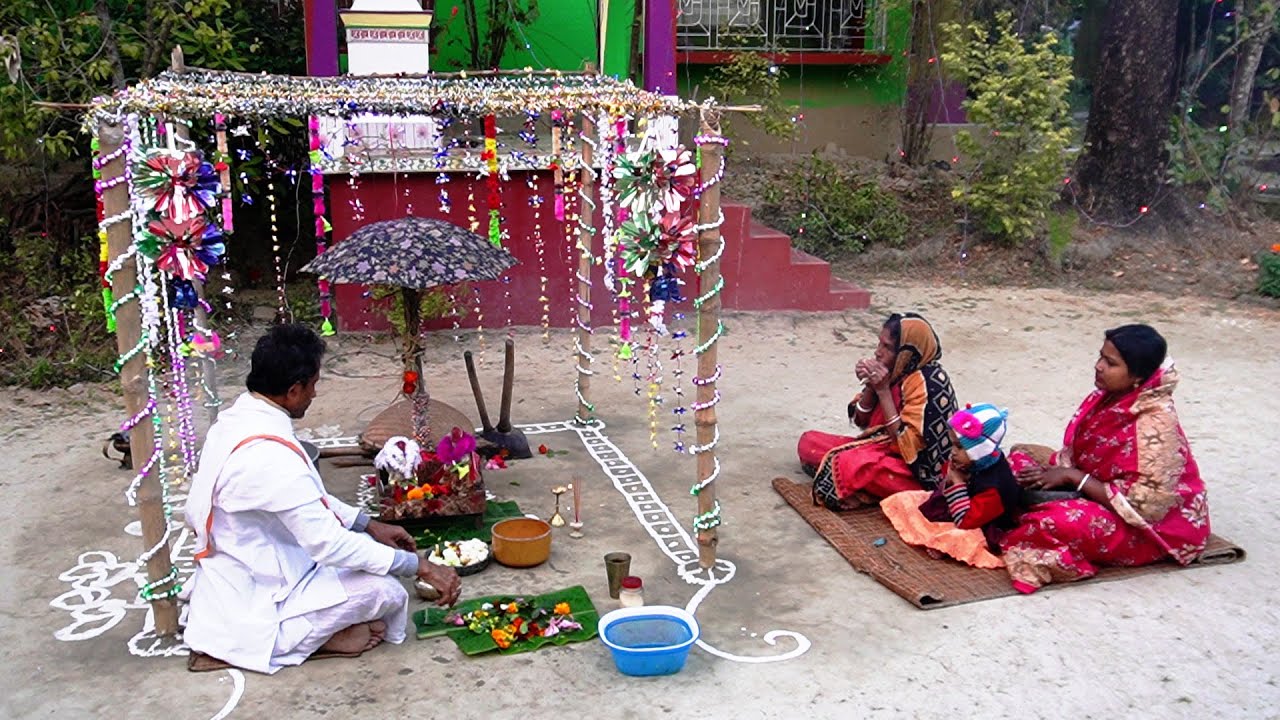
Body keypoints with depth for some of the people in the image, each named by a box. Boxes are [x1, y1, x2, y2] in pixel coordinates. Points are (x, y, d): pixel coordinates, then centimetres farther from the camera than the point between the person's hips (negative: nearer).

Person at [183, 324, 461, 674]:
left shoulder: (237, 419, -1)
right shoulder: (270, 455, -31)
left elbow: (307, 499, 11)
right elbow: (329, 543, -29)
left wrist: (369, 524, 8)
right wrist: (421, 567, -24)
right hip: (249, 614, -10)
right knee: (386, 591, -13)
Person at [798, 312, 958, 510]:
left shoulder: (927, 384, -22)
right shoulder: (894, 369, 0)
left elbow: (907, 445, -25)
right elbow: (861, 420, 6)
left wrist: (883, 391, -25)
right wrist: (870, 386, -13)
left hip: (918, 472, -9)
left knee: (848, 464, -34)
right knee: (809, 442, 1)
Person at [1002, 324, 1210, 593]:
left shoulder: (1155, 423, -27)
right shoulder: (1108, 397, -4)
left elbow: (1144, 505, -28)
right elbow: (1075, 455, 7)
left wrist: (1073, 477, -24)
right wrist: (1053, 470, -15)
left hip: (1153, 527, -9)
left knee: (1059, 521, -34)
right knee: (1020, 461, 2)